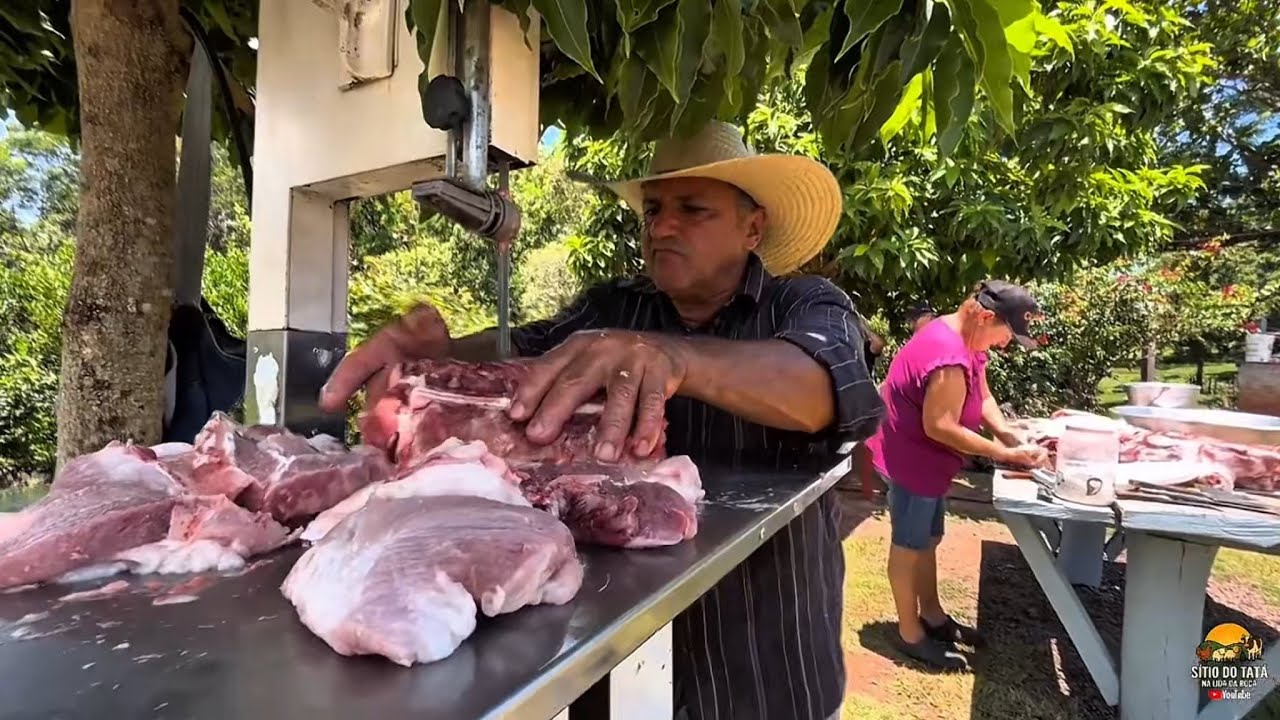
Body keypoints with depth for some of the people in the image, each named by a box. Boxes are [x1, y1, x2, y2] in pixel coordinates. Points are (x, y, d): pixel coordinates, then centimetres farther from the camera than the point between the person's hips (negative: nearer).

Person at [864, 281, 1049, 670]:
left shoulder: (967, 340, 4)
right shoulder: (950, 356, -30)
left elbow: (982, 396, 10)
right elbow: (940, 427, -29)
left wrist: (1007, 432, -7)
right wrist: (1004, 454, -22)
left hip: (925, 456, 10)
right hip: (910, 456, -10)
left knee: (928, 540, 20)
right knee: (909, 545, 5)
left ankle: (932, 616, 36)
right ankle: (910, 634, 20)